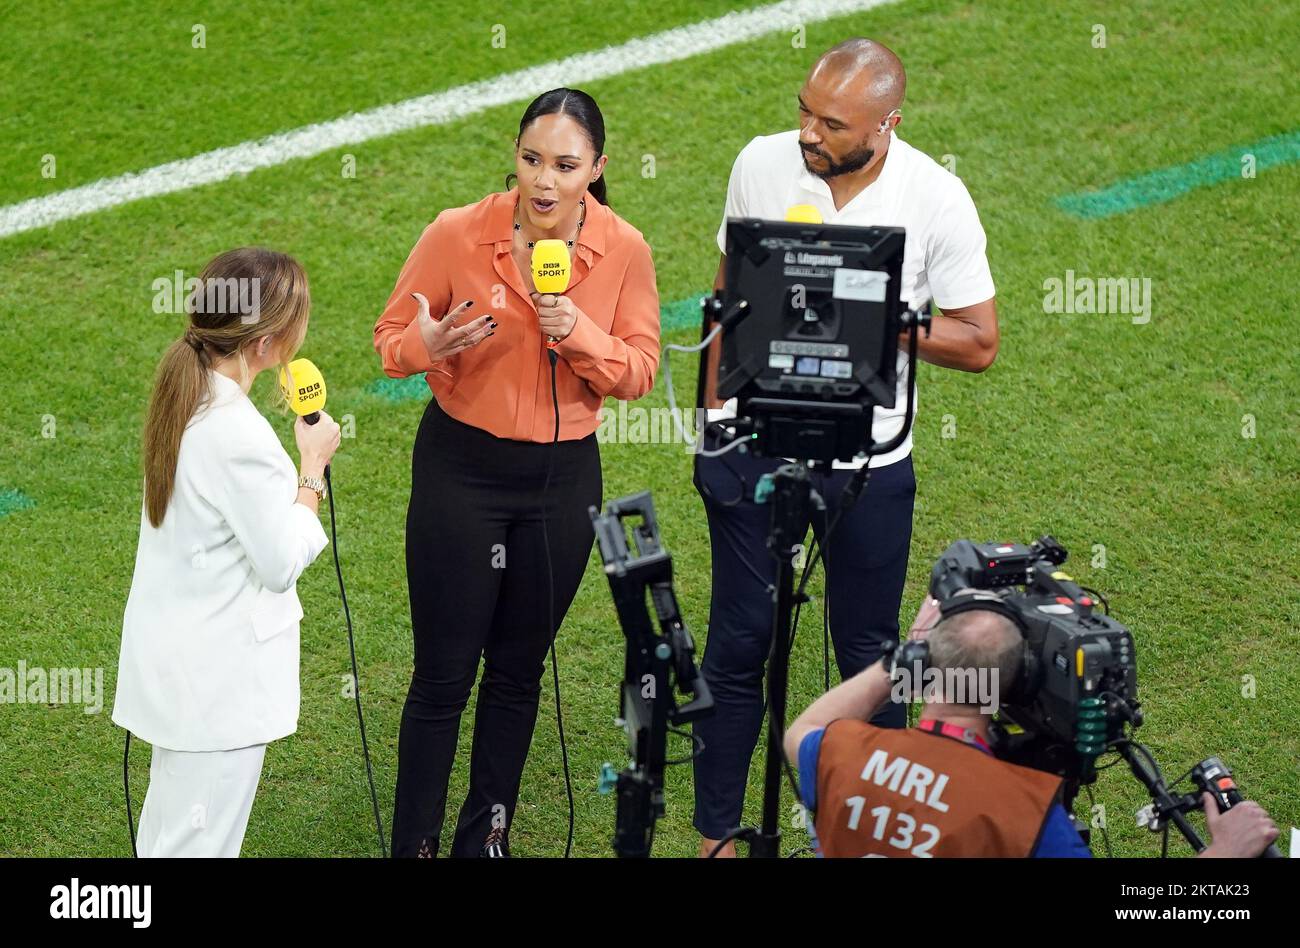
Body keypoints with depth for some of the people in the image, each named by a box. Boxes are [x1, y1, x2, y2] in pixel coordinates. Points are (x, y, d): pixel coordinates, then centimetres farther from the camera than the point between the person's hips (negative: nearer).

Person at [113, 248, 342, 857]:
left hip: (175, 662, 9)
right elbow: (285, 561, -18)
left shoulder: (184, 397, 1)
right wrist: (313, 467, -10)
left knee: (163, 832, 21)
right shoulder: (237, 437, -27)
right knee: (199, 843, 1)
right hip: (220, 678, -9)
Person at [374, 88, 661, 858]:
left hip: (564, 476, 2)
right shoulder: (458, 235, -14)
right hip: (462, 468, -2)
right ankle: (414, 842, 14)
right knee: (444, 672, 1)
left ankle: (488, 836, 31)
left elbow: (640, 373, -5)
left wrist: (579, 333, -24)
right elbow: (390, 338, -6)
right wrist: (429, 346, -28)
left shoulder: (624, 250, -8)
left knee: (519, 668, 15)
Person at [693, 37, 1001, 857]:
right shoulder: (762, 164, -8)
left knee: (869, 652, 11)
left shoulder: (936, 199, -15)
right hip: (754, 443, 1)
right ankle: (717, 830, 21)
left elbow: (979, 344, -10)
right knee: (738, 643, 8)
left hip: (868, 460, -1)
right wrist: (714, 409, 6)